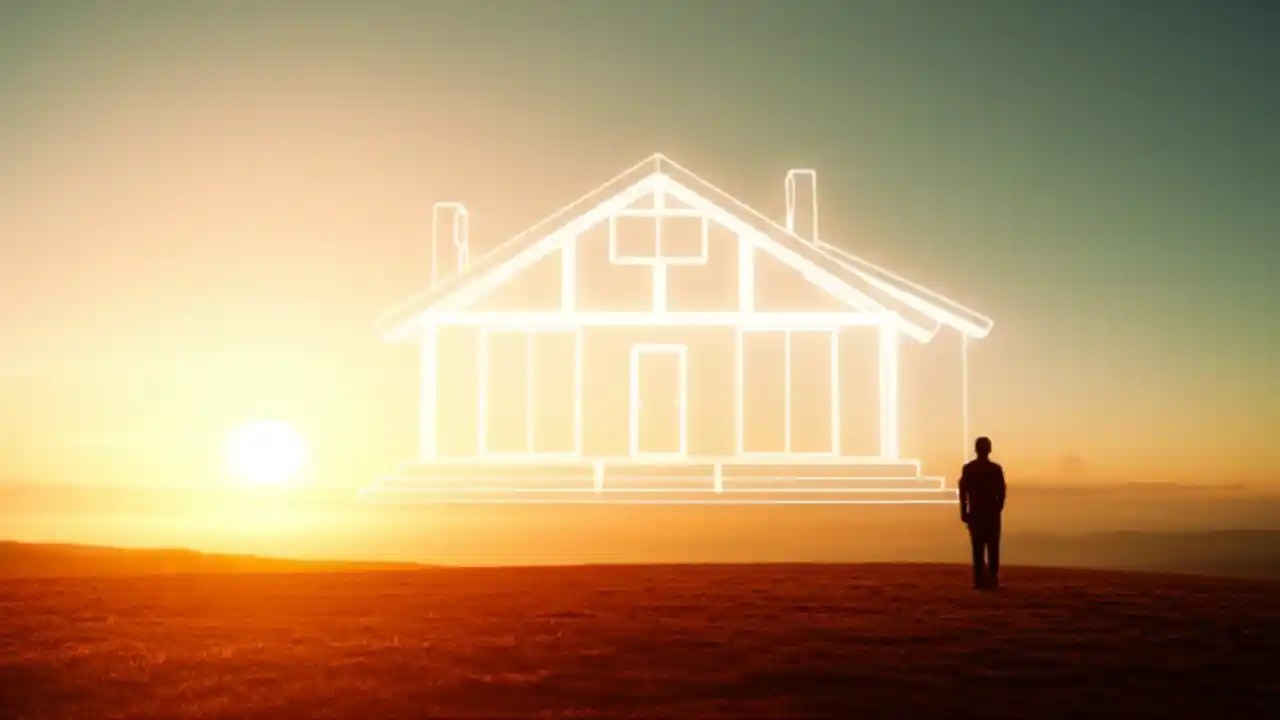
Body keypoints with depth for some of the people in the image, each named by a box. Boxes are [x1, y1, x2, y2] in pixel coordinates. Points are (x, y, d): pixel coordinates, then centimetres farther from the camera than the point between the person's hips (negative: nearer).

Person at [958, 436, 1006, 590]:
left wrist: (964, 512, 3)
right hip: (992, 513, -1)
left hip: (975, 513, 1)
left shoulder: (968, 468, 0)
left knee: (978, 548, 6)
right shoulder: (996, 468, -3)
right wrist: (998, 509, 8)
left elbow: (963, 491, -3)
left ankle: (980, 580, 0)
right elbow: (1001, 492, -4)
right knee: (993, 548, 5)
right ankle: (992, 580, -3)